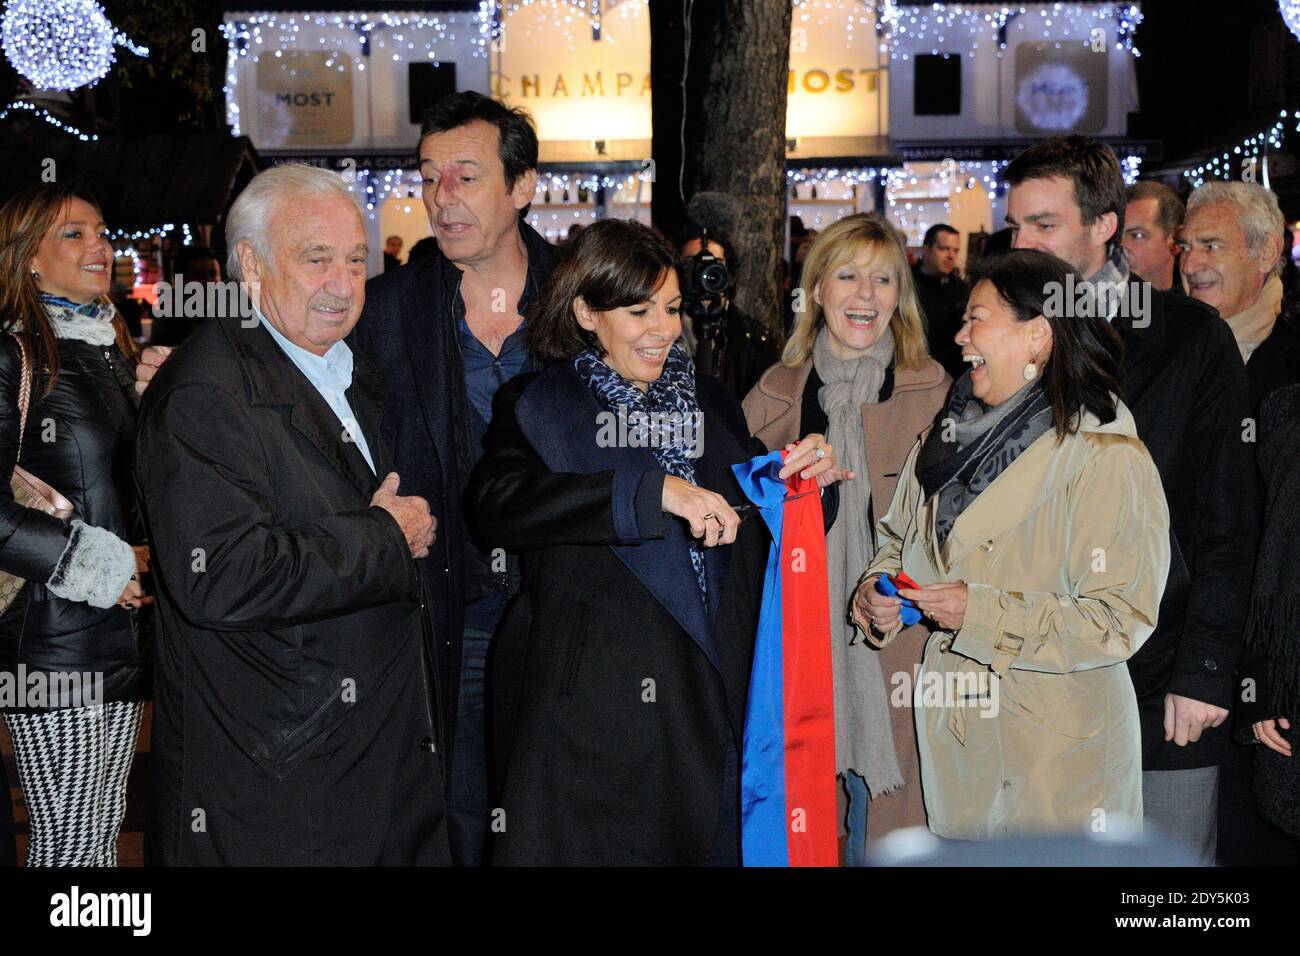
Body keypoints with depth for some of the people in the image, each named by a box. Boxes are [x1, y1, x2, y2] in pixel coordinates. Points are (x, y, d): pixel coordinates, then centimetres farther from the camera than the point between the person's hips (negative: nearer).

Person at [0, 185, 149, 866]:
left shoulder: (109, 350, 16)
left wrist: (141, 558, 10)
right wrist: (102, 567, -15)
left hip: (121, 627, 8)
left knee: (99, 835, 14)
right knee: (68, 842, -2)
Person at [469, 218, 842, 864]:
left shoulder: (710, 404, 15)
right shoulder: (538, 406, 1)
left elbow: (763, 535, 21)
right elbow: (496, 501, -20)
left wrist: (808, 479, -1)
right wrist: (654, 490, -27)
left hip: (710, 707, 4)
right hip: (592, 711, -4)